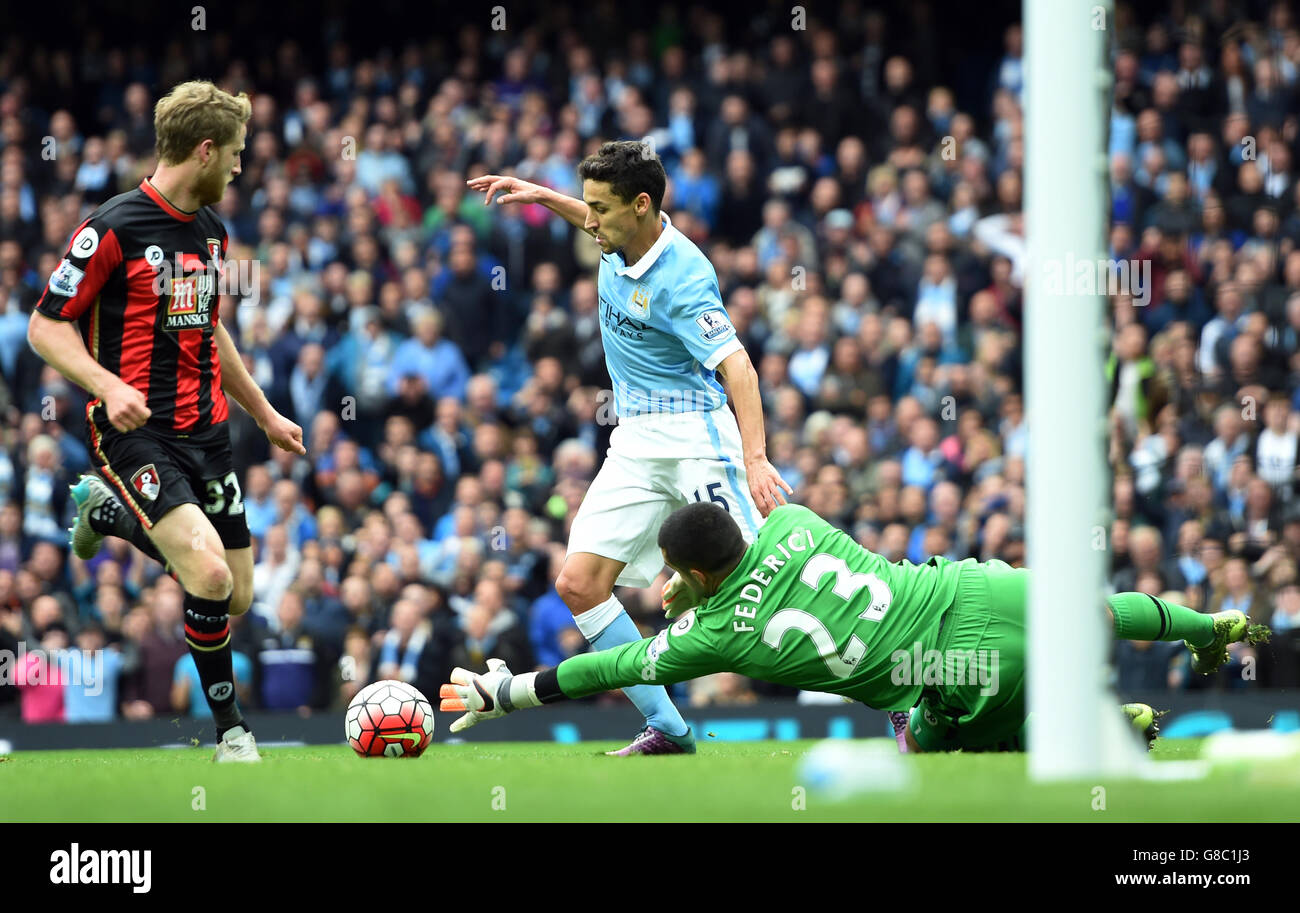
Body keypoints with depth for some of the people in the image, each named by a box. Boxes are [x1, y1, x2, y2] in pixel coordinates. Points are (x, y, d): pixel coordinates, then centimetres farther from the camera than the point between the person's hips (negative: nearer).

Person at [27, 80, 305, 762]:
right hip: (137, 429, -8)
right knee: (210, 576, -25)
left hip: (206, 430, 8)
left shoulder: (210, 231, 14)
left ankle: (111, 513, 32)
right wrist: (108, 386, -26)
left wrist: (265, 414, 29)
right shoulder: (114, 228, -12)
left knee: (237, 598, 8)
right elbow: (46, 327, -10)